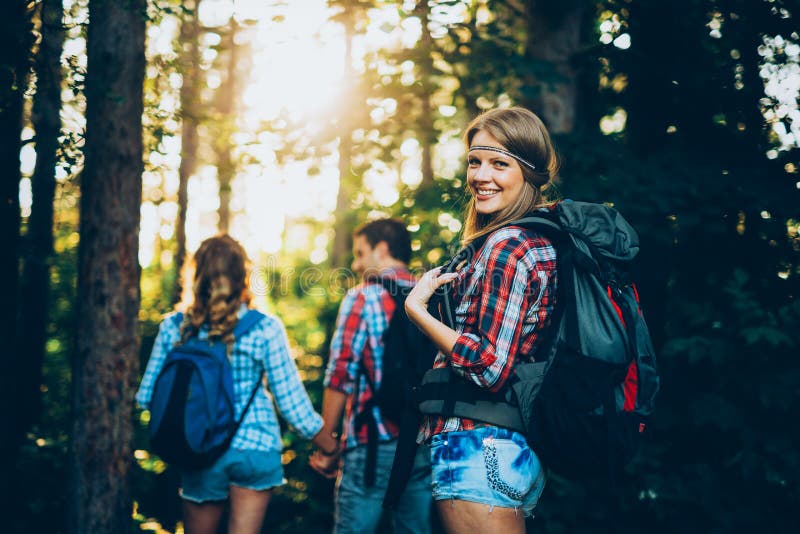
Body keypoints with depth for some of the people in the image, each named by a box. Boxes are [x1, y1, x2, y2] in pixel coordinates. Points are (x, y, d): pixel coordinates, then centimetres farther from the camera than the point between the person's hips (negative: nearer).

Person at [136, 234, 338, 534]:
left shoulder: (173, 327, -2)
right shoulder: (265, 329, -7)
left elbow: (146, 397, 3)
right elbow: (292, 402, -5)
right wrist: (333, 450, 8)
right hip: (255, 447, -2)